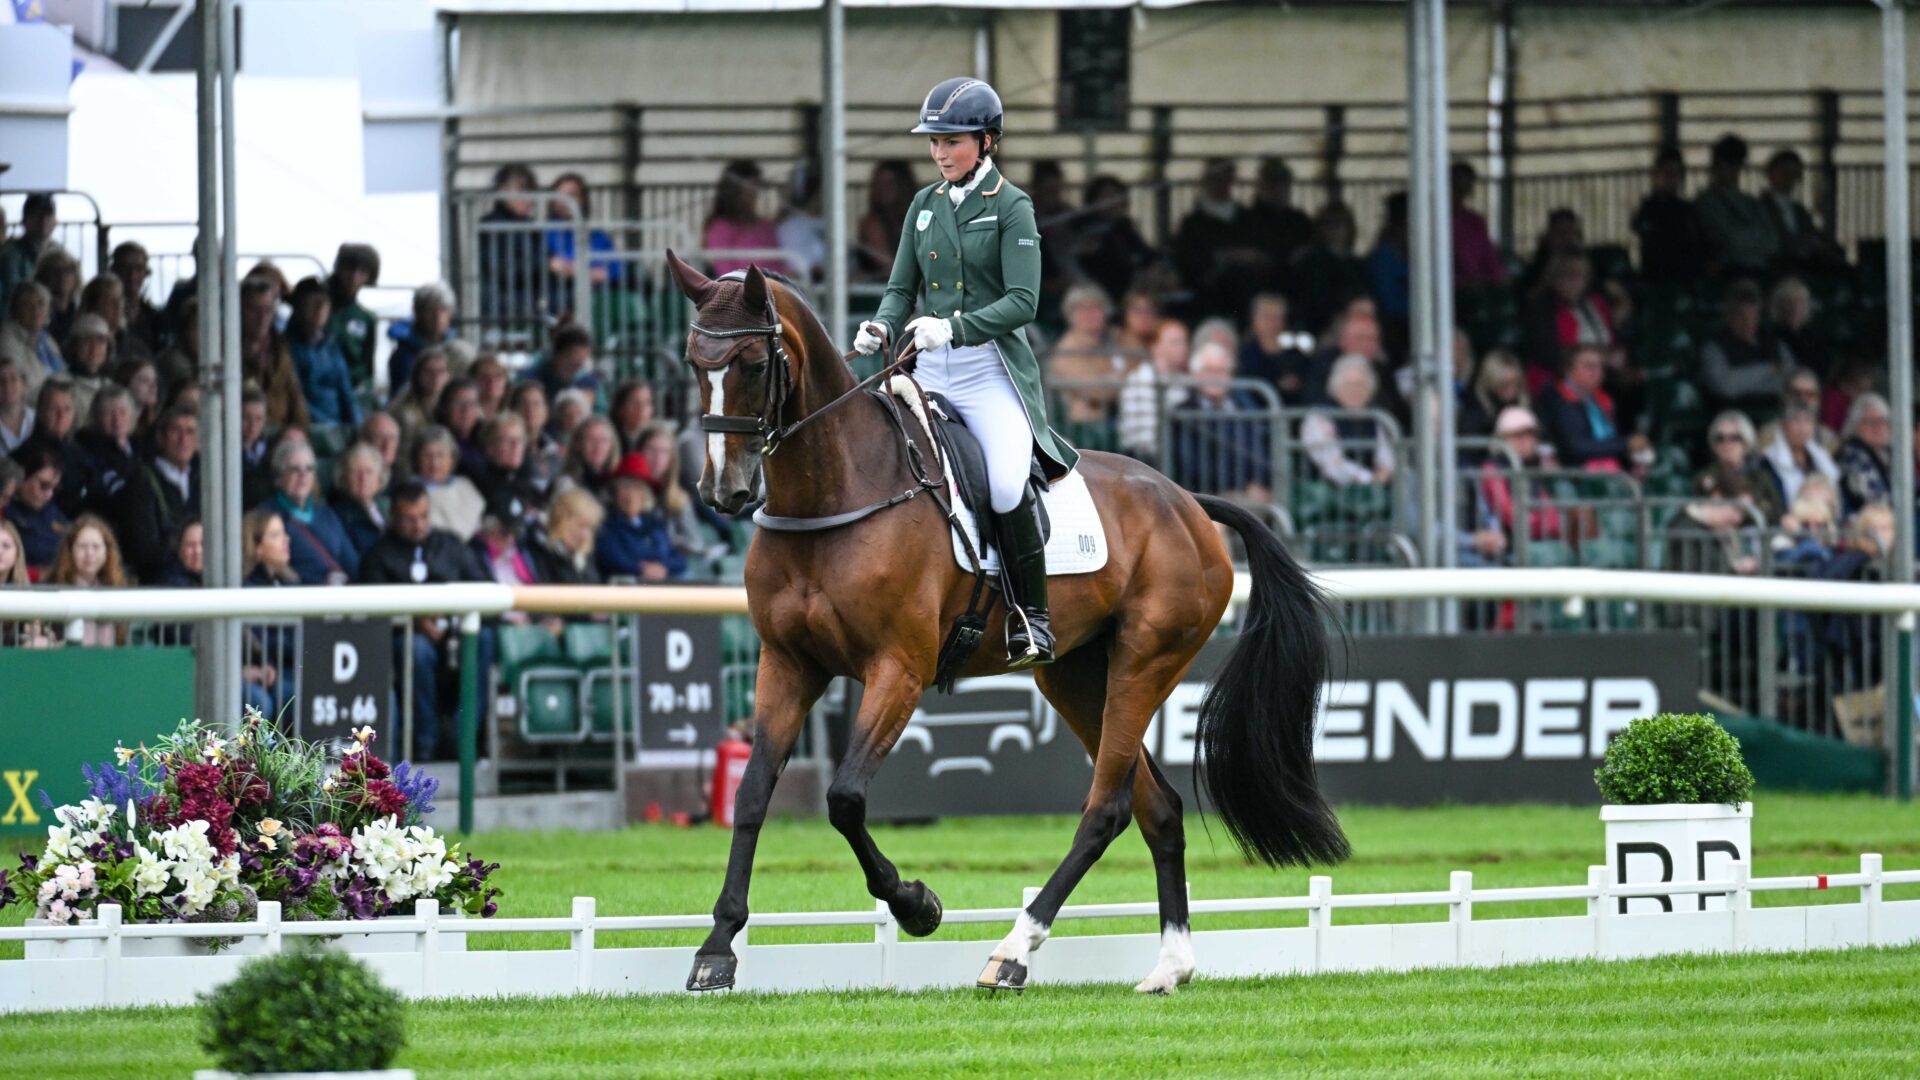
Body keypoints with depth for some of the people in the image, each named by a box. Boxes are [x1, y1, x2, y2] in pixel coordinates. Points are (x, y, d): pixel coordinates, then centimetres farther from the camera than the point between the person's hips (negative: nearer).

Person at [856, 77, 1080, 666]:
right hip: (930, 373, 6)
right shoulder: (925, 205, 14)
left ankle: (1031, 616, -11)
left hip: (992, 368, -6)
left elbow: (1022, 302, -12)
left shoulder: (1011, 207, -3)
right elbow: (903, 287, 16)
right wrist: (883, 326, -6)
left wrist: (955, 326, -25)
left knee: (1006, 485, -25)